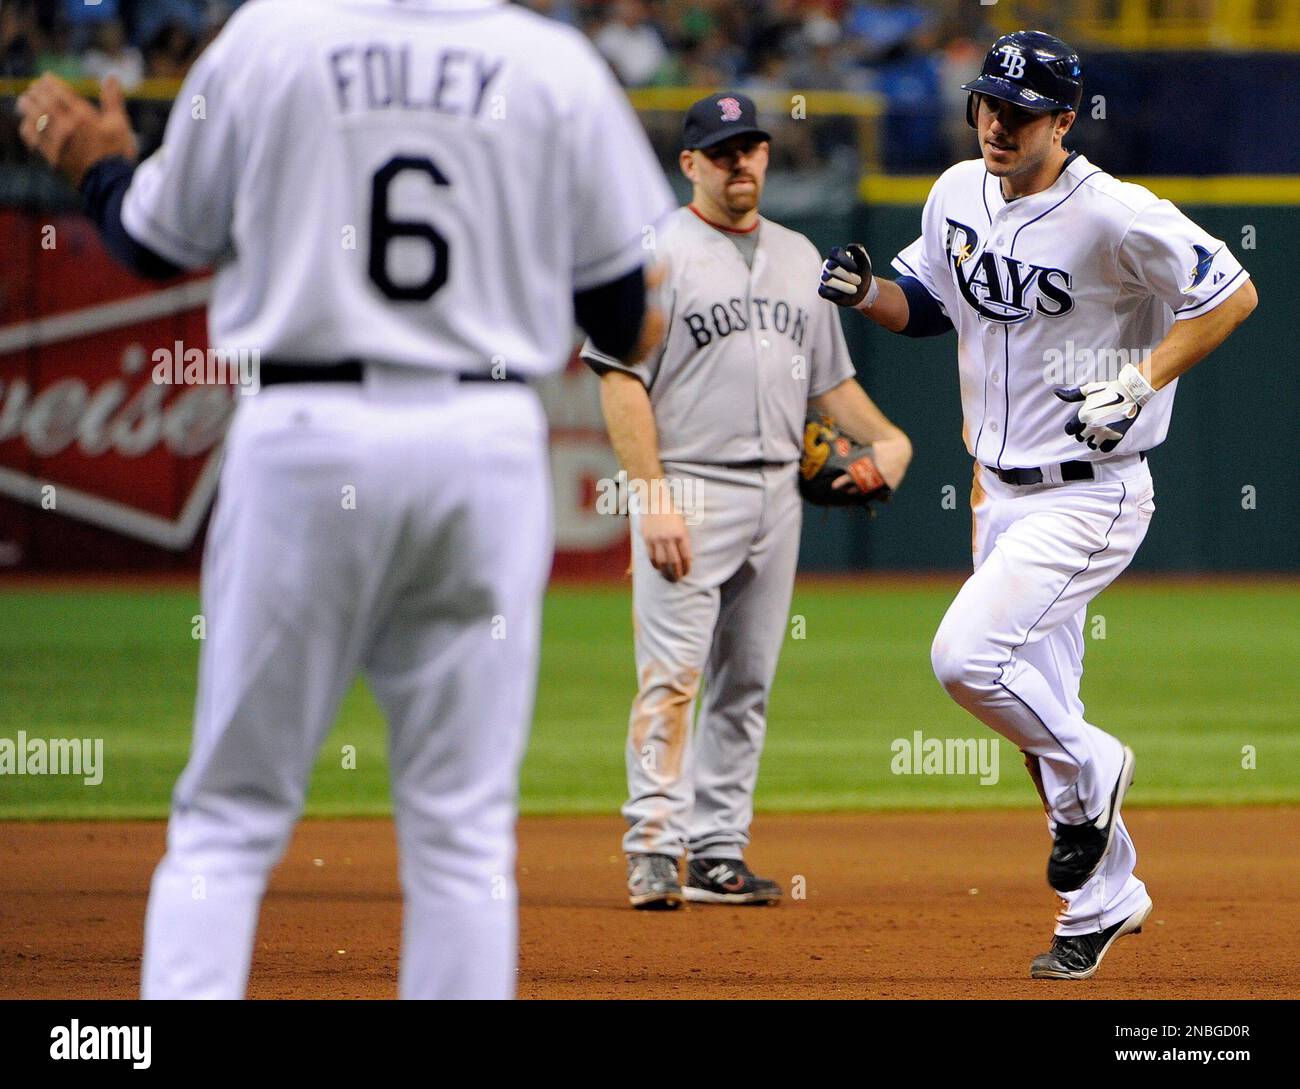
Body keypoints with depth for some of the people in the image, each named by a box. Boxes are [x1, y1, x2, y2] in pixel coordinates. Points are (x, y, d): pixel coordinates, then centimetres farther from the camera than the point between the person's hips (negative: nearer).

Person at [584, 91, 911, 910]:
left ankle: (718, 851, 10)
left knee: (747, 683, 7)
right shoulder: (658, 252, -3)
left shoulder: (799, 258, 17)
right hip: (688, 490, -6)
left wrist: (886, 436, 2)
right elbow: (622, 381, -9)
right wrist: (654, 499, -17)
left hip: (776, 496, 6)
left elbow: (829, 376, 22)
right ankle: (654, 849, -13)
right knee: (672, 674, -11)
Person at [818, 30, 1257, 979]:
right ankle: (1106, 896, 28)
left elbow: (1232, 293, -14)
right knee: (1037, 705, 13)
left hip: (1092, 496, -8)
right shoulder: (958, 196, 3)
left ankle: (1088, 773, 5)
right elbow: (927, 304, 18)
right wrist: (865, 290, -4)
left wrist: (1141, 381, -22)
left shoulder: (1114, 217, -18)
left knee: (967, 657, -22)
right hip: (1002, 495, 8)